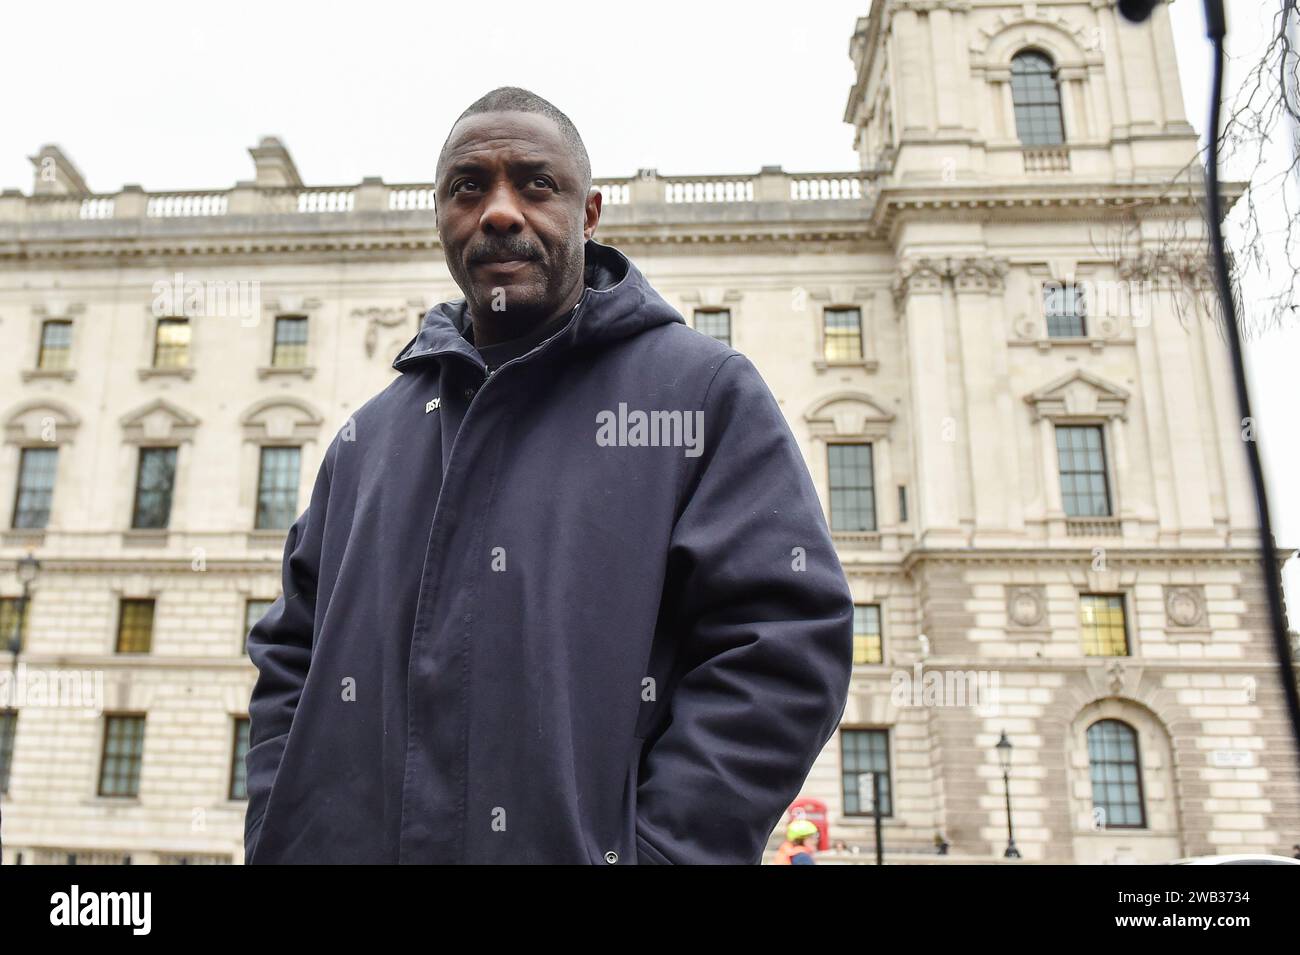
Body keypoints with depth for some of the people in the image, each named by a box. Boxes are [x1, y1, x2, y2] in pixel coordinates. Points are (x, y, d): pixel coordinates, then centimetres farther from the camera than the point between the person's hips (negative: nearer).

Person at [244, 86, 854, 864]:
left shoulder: (704, 389, -3)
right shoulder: (371, 434, 12)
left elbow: (783, 641, -12)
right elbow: (291, 656, 14)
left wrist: (654, 851, -18)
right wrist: (278, 840, 1)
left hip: (579, 842, -4)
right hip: (347, 841, 5)